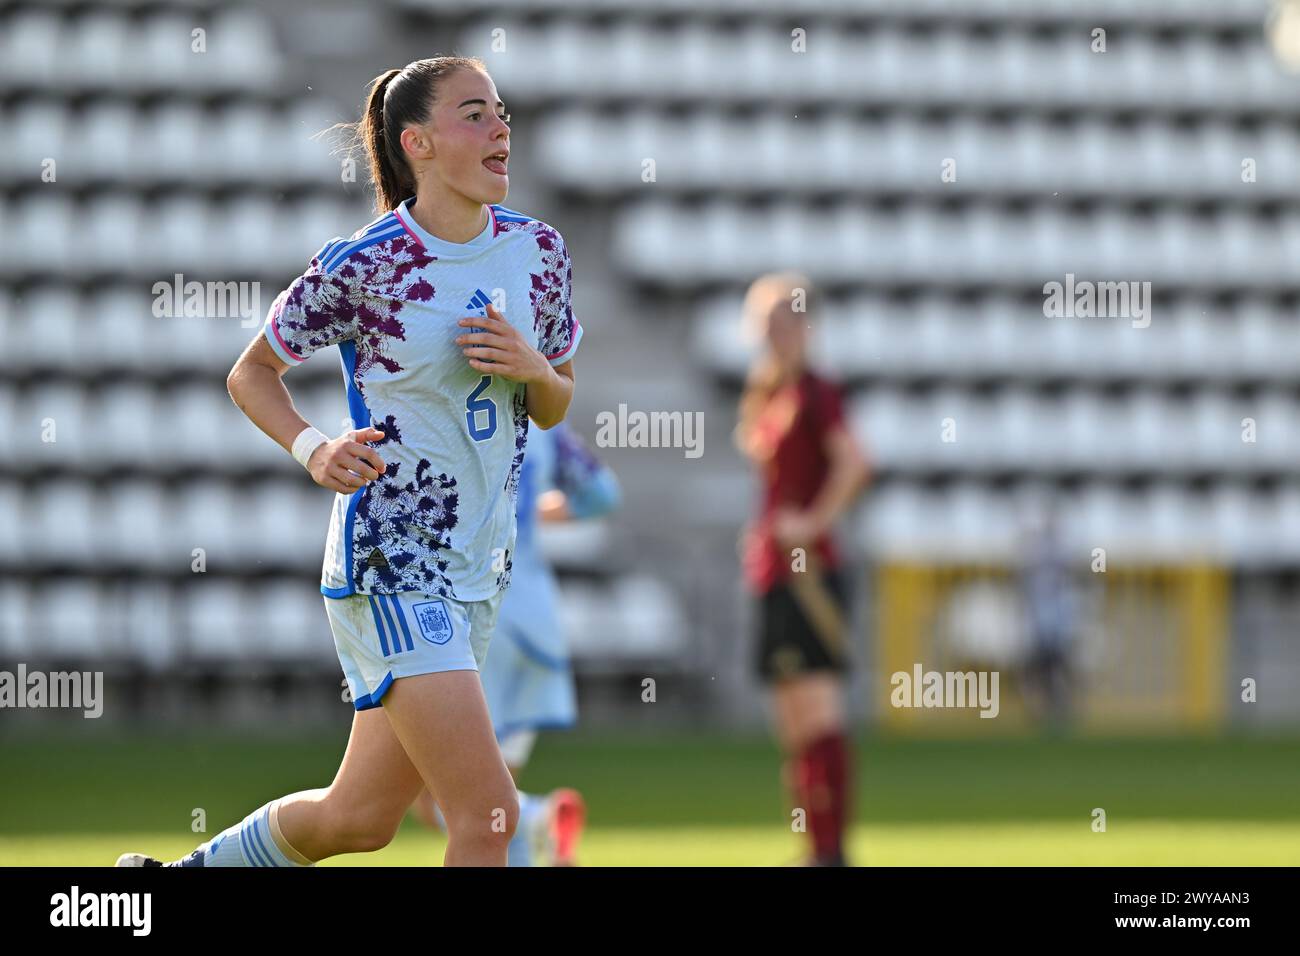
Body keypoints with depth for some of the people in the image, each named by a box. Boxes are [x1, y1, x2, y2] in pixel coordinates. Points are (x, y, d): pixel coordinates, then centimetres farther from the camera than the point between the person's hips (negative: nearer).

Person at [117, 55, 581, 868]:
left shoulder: (538, 250, 4)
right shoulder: (363, 267, -11)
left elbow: (555, 408, 15)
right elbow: (251, 374, 3)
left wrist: (532, 369, -8)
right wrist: (314, 449, -16)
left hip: (480, 570, 7)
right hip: (390, 564, -7)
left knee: (360, 818, 14)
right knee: (489, 818, -17)